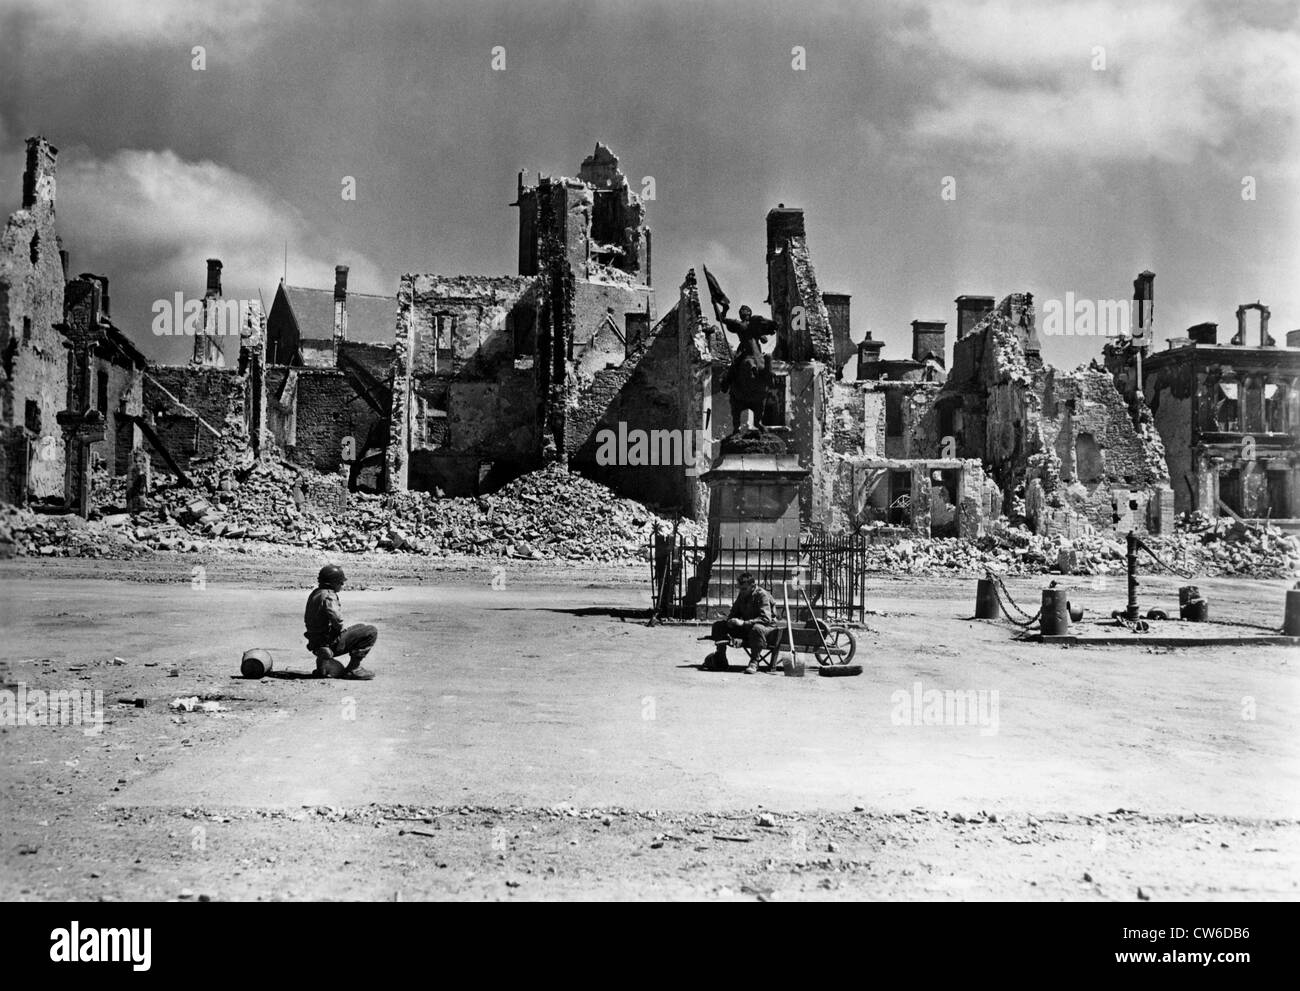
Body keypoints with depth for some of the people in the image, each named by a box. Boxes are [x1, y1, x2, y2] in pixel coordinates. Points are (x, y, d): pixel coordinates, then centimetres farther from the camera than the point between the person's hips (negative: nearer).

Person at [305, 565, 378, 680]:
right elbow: (337, 619, -35)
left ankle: (325, 662, 17)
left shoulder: (315, 593, 12)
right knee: (371, 632, -9)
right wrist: (339, 630, -11)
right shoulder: (327, 597, -19)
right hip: (330, 643, -10)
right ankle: (353, 669, -7)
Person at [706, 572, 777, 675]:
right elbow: (734, 612, 17)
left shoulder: (762, 595, -19)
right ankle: (720, 661, -3)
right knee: (718, 625, -1)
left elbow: (766, 619, -29)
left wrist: (743, 623, -34)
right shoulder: (742, 595, 4)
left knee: (757, 628, -45)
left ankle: (754, 662, -37)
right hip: (746, 628, 8)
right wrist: (730, 620, -9)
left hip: (767, 627, -8)